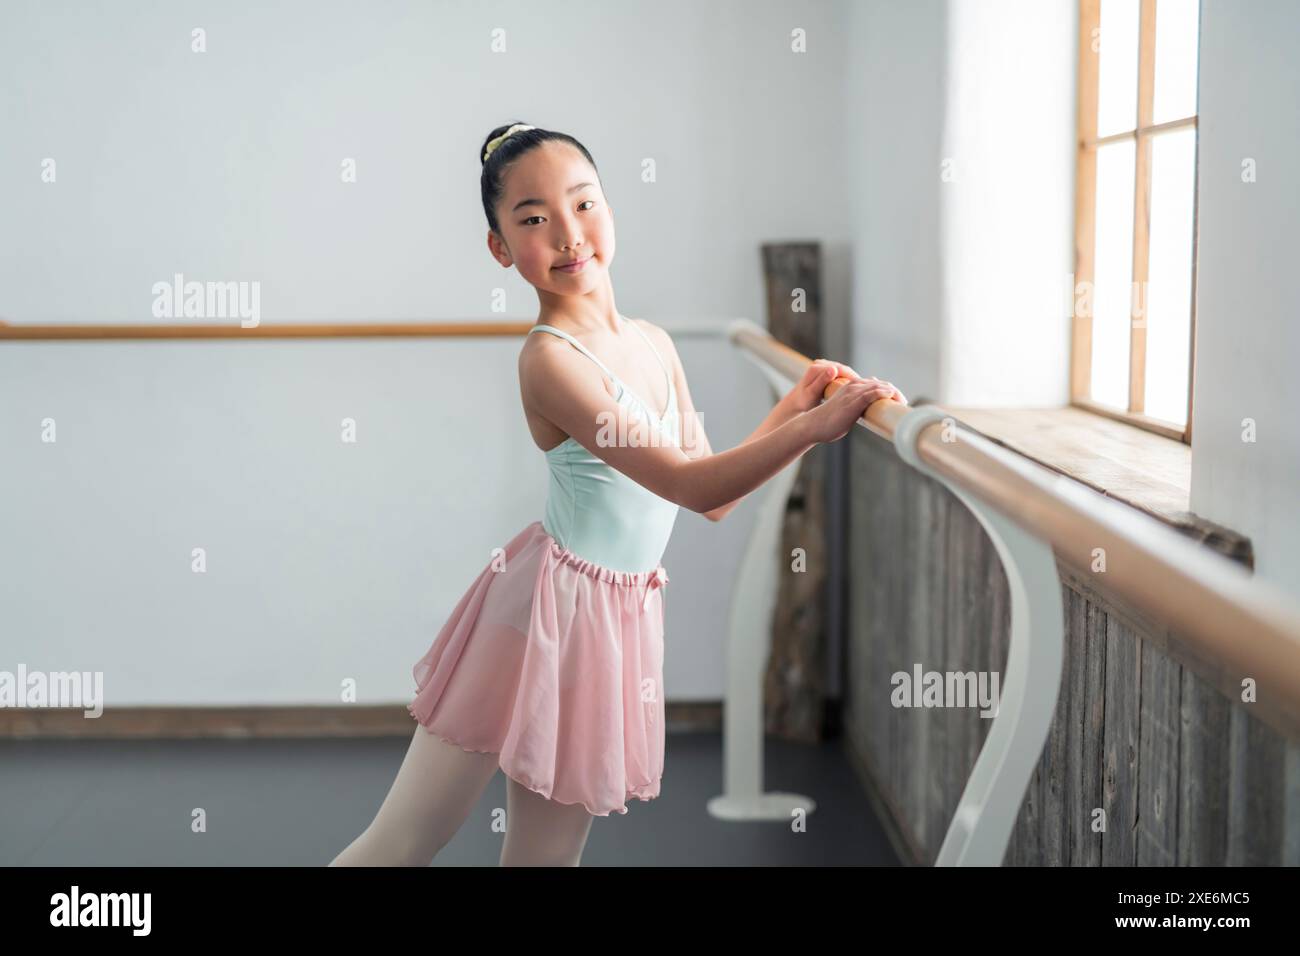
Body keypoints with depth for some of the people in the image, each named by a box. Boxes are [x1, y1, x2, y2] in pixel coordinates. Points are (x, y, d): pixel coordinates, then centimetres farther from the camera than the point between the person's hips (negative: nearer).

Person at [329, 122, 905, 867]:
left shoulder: (654, 344, 6)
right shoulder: (550, 357, -19)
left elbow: (713, 495, 9)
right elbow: (690, 485, -22)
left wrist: (795, 406, 4)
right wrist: (813, 426, -25)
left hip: (620, 616, 7)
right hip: (548, 607, -7)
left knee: (549, 849, 15)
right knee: (401, 844, -1)